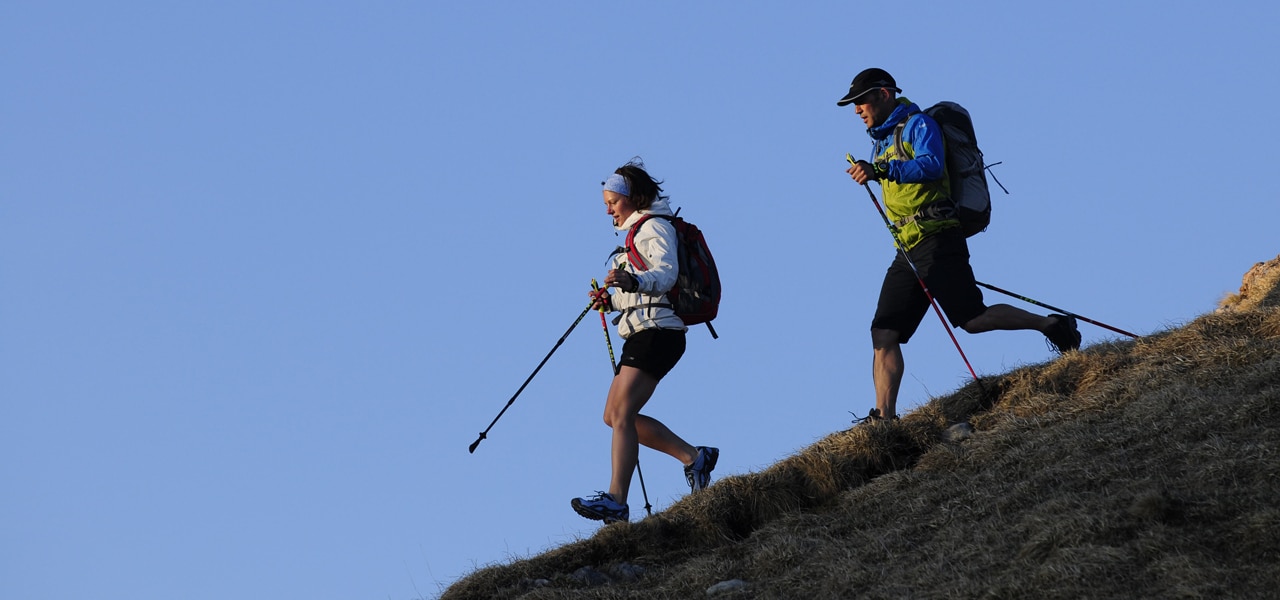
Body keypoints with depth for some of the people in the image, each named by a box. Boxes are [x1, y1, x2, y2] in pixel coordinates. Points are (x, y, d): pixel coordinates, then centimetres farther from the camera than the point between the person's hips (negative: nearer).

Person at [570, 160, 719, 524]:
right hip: (641, 335, 10)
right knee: (614, 415, 7)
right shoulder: (637, 232, 25)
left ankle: (616, 501, -26)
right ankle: (694, 457, 11)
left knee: (622, 414, -19)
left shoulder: (654, 227, -4)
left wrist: (634, 280, -41)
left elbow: (666, 273, -23)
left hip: (657, 331, -10)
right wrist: (611, 301, 10)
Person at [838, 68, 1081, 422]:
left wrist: (881, 170, -28)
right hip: (907, 252, 9)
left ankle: (1052, 326, 1)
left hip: (936, 241, -9)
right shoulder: (883, 140, 24)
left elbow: (932, 166, -22)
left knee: (972, 319, -16)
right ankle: (884, 417, -8)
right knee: (884, 333, -3)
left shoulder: (918, 124, -4)